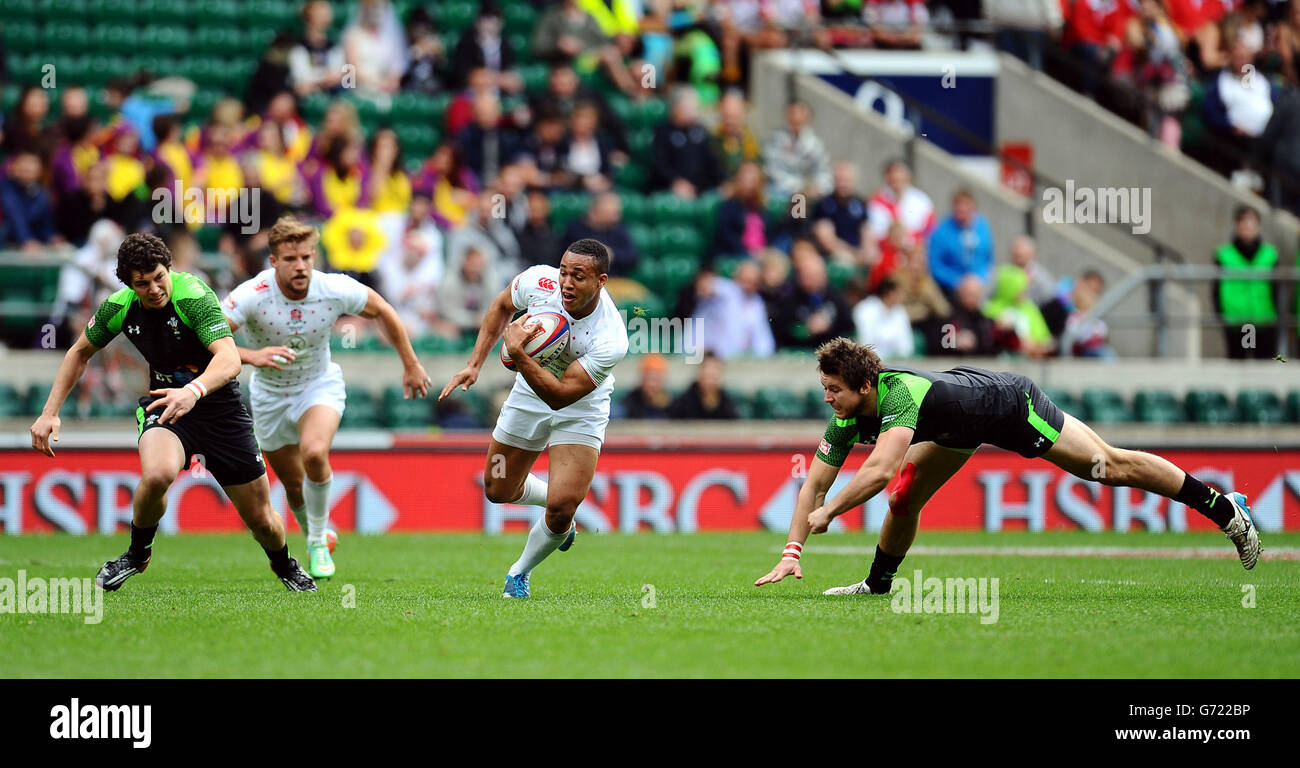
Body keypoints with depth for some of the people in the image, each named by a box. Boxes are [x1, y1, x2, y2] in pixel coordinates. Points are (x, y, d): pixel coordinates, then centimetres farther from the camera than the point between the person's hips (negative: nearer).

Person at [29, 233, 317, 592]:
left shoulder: (193, 296, -27)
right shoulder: (119, 307, -12)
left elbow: (229, 358, -40)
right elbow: (80, 352, 8)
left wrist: (194, 391, -59)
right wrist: (50, 412, 1)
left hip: (220, 409, -2)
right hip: (164, 404, 2)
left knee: (261, 519, 5)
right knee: (157, 474, -34)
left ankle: (285, 566, 43)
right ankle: (137, 554, -3)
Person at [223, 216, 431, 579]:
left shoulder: (335, 290, -22)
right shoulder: (252, 296, -29)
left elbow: (382, 310, -2)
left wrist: (411, 364, 5)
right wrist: (251, 356, -52)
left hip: (320, 384, -1)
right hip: (270, 395, 1)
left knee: (314, 454, -28)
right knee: (293, 483, 10)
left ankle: (318, 544, -8)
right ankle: (314, 534, 42)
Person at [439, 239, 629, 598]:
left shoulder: (611, 340, -37)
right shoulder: (539, 281, -26)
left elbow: (560, 395, -35)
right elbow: (502, 306, -1)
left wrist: (517, 353, -43)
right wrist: (474, 364, -7)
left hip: (580, 409, -4)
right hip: (529, 396, 4)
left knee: (560, 510, -16)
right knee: (498, 490, 14)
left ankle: (520, 572, 13)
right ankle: (561, 508, 44)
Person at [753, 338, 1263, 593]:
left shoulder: (900, 393, -42)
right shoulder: (847, 418, -18)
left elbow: (879, 469, -54)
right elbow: (815, 482, -13)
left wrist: (829, 511, -45)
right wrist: (791, 552, -22)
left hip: (1012, 404, -7)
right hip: (963, 426, 7)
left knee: (1112, 467, 0)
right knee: (906, 494, -1)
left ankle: (1224, 509, 10)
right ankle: (878, 583, 22)